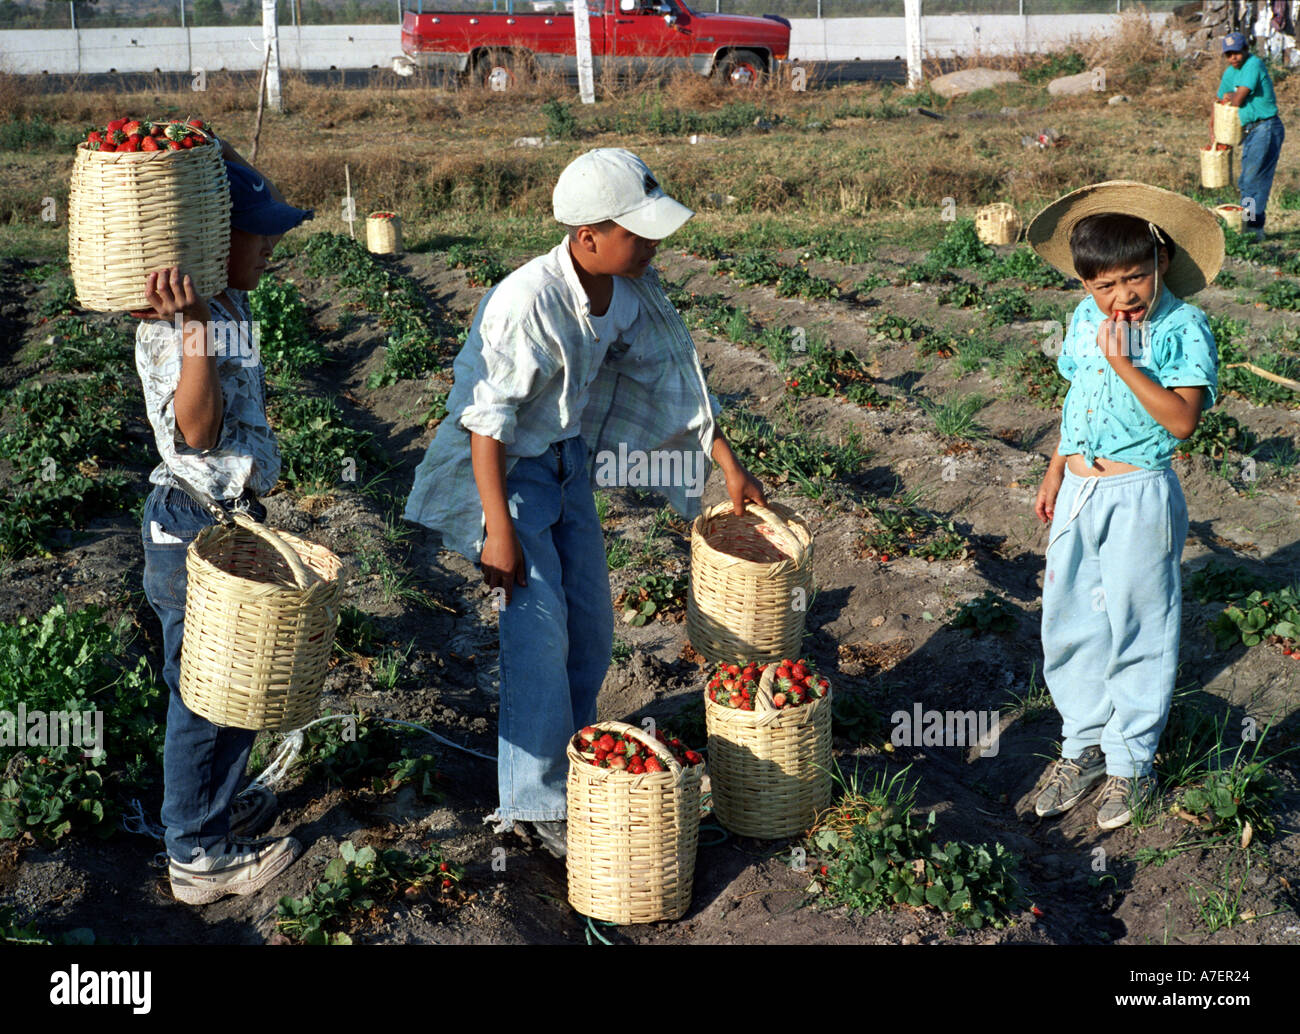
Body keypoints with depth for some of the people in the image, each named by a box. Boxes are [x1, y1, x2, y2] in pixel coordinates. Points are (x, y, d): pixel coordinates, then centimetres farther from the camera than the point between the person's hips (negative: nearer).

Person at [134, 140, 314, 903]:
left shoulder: (228, 303, 4)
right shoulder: (170, 327, -22)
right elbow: (196, 431, -29)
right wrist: (194, 328, -37)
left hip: (230, 519, 10)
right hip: (197, 529, -9)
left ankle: (211, 807, 40)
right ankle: (201, 856, 16)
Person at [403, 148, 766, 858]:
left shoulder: (631, 293, -7)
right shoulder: (528, 302, -29)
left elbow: (673, 378, 6)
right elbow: (488, 420, -26)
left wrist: (729, 465, 9)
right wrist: (499, 529, -25)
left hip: (569, 459, 8)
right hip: (506, 468, -7)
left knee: (590, 624, 10)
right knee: (541, 628, -12)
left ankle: (570, 761, 29)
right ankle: (534, 803, -2)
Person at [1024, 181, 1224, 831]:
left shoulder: (1183, 328, -14)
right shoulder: (1085, 318, 5)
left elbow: (1182, 419, -24)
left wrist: (1124, 364, -27)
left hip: (1138, 497, -6)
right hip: (1079, 491, 6)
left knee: (1136, 628, 4)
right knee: (1069, 621, 12)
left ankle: (1130, 761, 20)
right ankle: (1084, 744, 29)